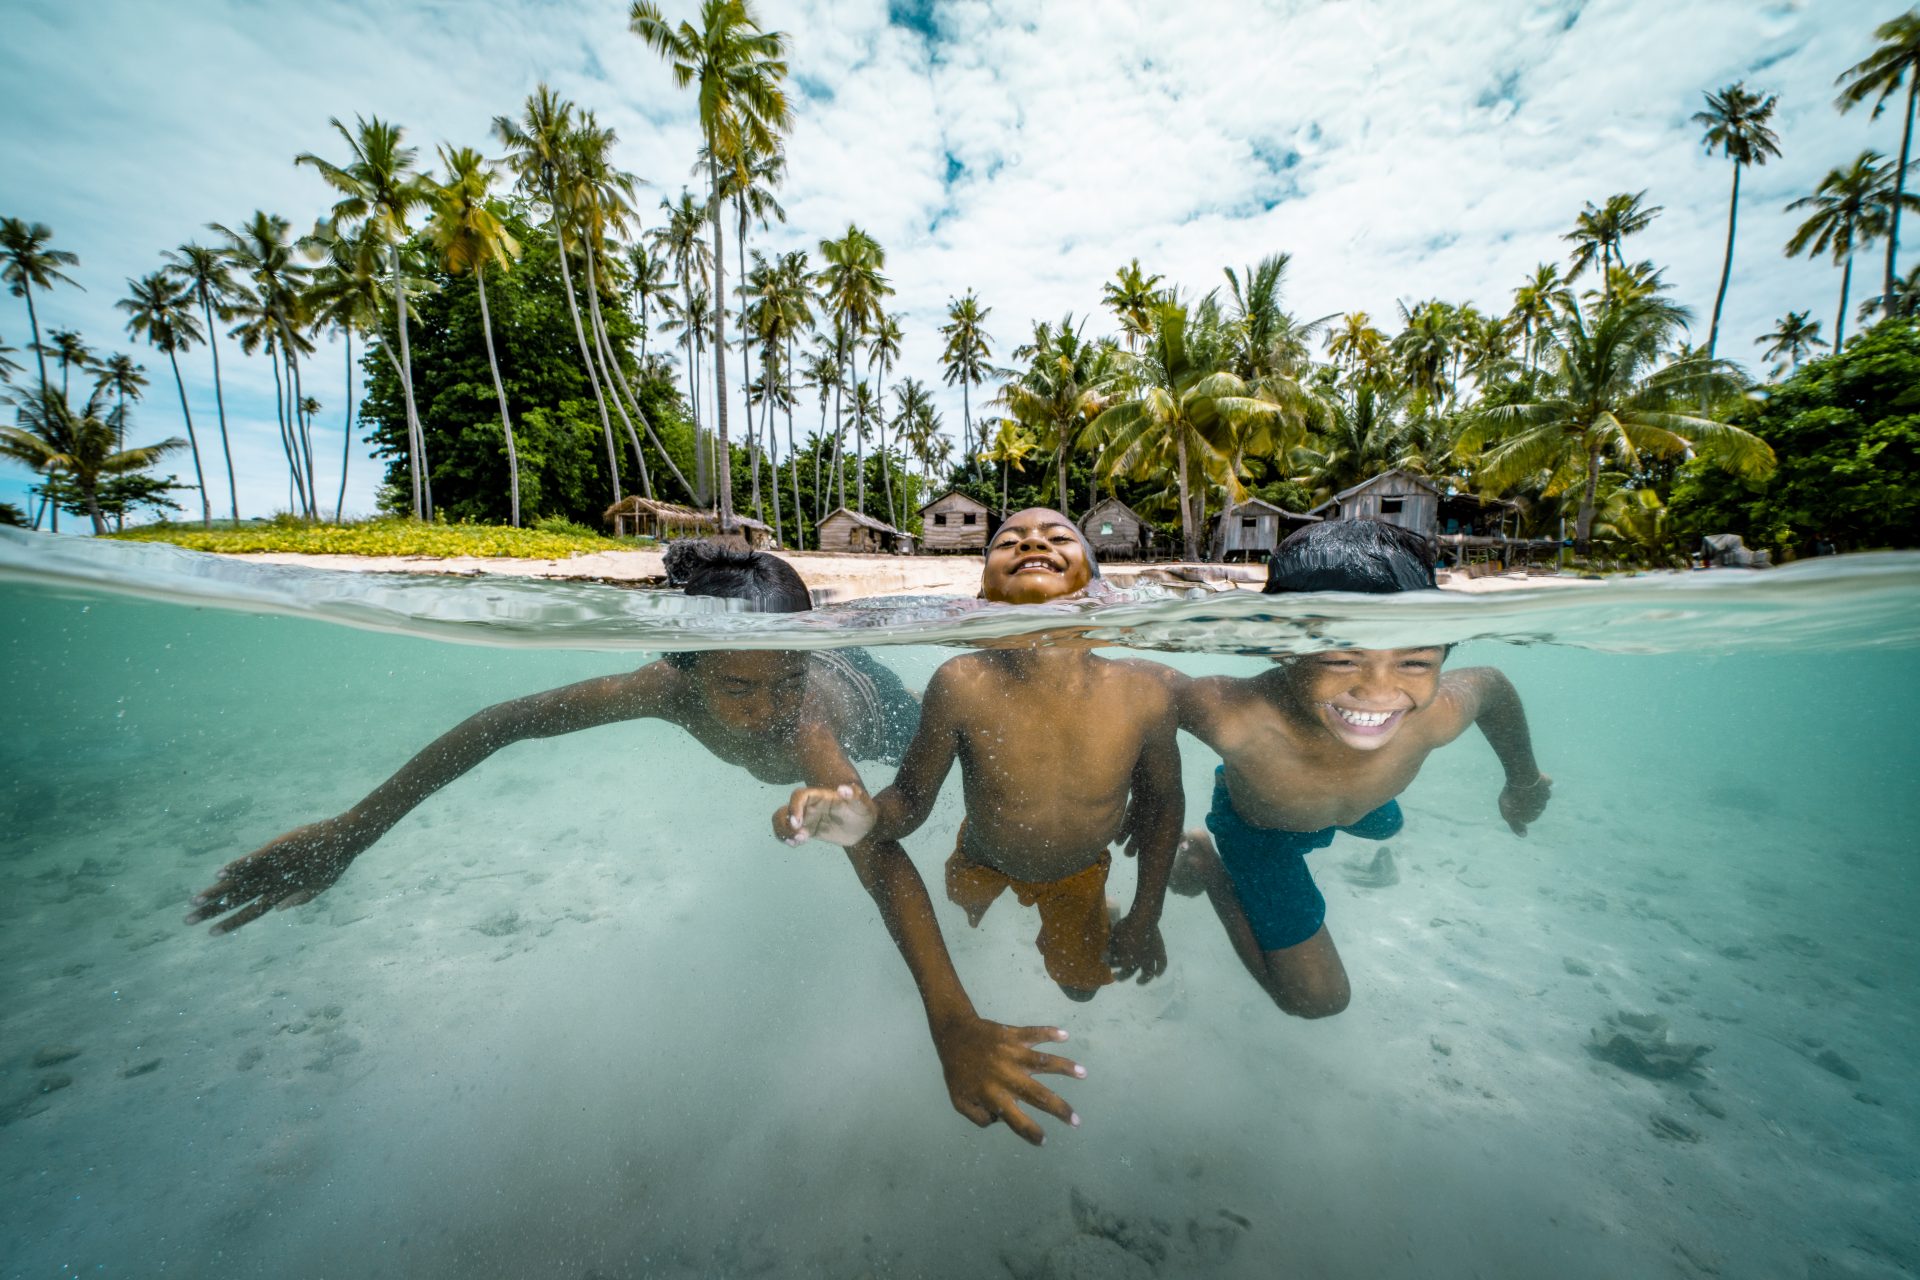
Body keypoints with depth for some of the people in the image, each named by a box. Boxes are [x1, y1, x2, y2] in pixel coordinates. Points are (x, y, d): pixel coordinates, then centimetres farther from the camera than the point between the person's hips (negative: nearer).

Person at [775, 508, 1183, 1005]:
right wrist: (868, 817, -47)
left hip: (1079, 870, 1)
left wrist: (1145, 918, -3)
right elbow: (911, 799, -23)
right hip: (984, 862, 0)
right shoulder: (962, 685, -36)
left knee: (1081, 985, 27)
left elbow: (1162, 805, -13)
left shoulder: (1142, 694, -32)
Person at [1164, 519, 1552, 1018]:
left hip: (1360, 806, 5)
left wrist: (1524, 782, 7)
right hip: (1254, 825, -4)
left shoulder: (1439, 714, -37)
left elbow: (1494, 684, -13)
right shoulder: (1232, 717, -50)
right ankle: (1204, 859, 19)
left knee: (1384, 827, 38)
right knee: (1315, 998, 7)